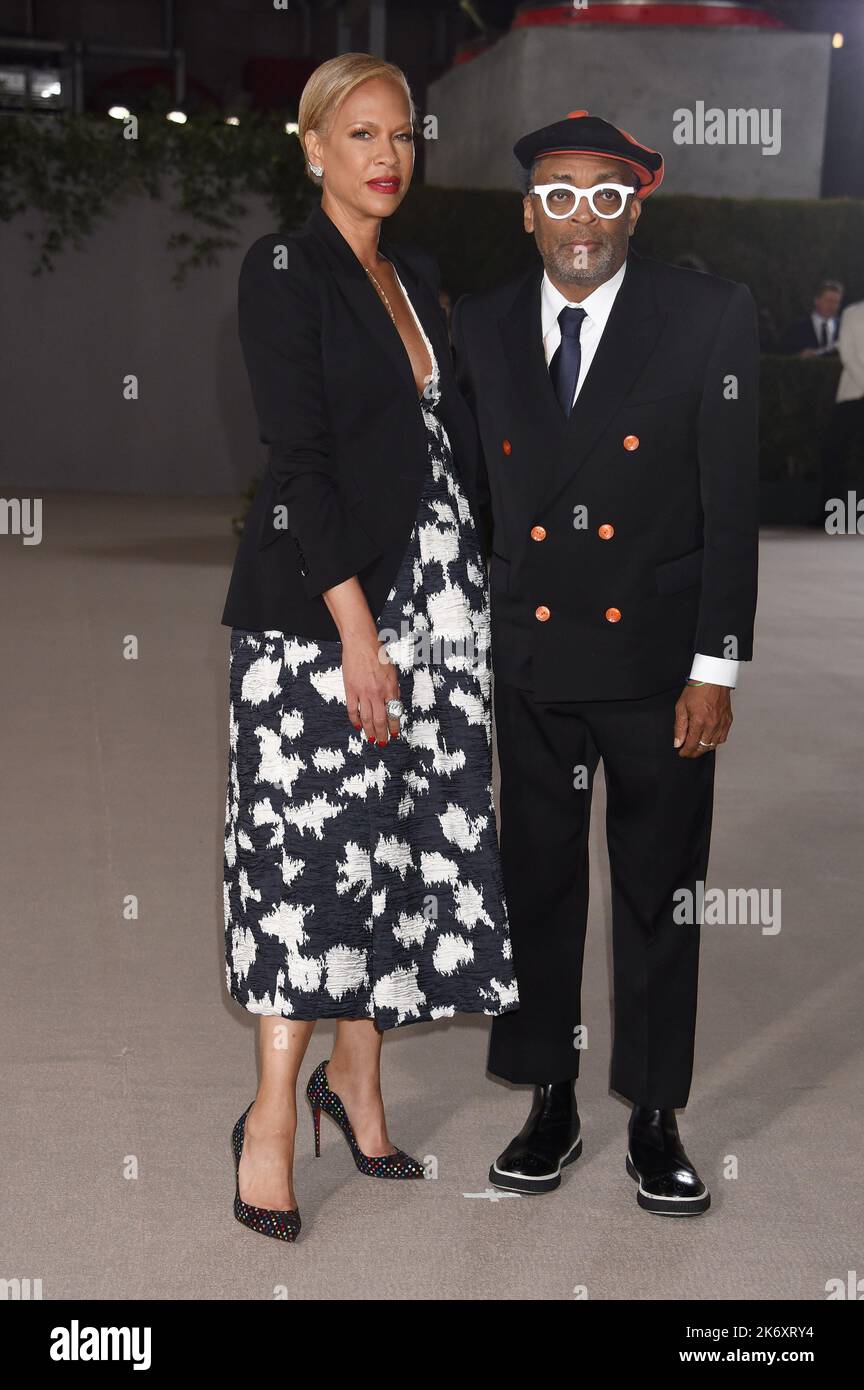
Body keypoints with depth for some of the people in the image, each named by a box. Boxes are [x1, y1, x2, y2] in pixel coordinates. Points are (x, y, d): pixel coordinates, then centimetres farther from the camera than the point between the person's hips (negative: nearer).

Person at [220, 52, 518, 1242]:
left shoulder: (418, 274, 16)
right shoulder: (284, 271, -6)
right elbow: (298, 454, -13)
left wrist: (481, 586, 8)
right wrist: (356, 623, -18)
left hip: (433, 594, 7)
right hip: (321, 602, -6)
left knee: (408, 837, 7)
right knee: (314, 842, -5)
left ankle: (356, 1075, 22)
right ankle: (275, 1115, 7)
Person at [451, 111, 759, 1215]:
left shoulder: (712, 317, -4)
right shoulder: (481, 327, 5)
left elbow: (732, 504, -6)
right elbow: (473, 497, 8)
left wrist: (715, 668, -9)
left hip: (658, 664, -2)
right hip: (530, 662, 3)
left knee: (660, 895, 8)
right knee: (535, 884, 10)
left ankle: (655, 1117, 22)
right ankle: (550, 1105, 26)